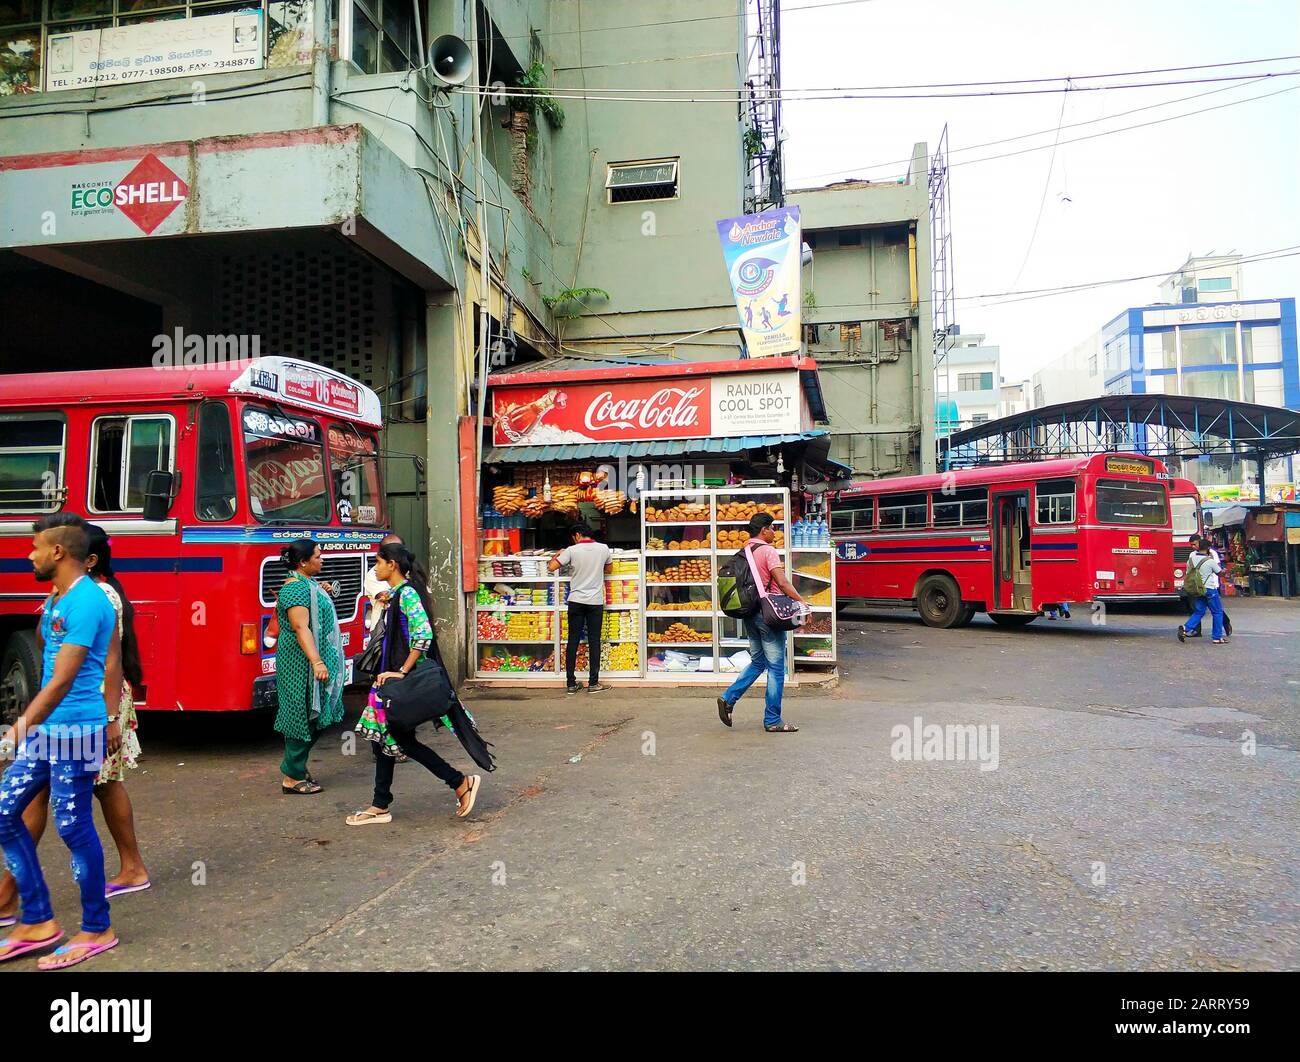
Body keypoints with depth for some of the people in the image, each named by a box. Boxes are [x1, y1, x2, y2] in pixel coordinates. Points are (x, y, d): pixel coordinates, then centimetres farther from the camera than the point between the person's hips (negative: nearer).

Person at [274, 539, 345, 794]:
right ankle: (292, 778, 5)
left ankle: (298, 766, 27)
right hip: (301, 661, -10)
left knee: (313, 716, 15)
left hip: (314, 660, 10)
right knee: (303, 715, -4)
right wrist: (316, 662, -34)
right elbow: (301, 627, -28)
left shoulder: (308, 584, 14)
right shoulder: (296, 588, -18)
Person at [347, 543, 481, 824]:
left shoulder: (407, 593, -16)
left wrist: (402, 672, -23)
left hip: (405, 678, -10)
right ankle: (380, 806, 19)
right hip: (394, 677, 10)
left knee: (400, 739, -4)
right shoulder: (397, 594, 14)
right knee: (383, 737, 11)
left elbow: (424, 636, -26)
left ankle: (461, 783, 3)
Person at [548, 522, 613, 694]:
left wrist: (558, 555, 11)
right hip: (596, 601, 1)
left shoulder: (572, 550, -6)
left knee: (573, 641, 5)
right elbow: (609, 569, 16)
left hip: (576, 601, 0)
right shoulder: (603, 548, 1)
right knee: (594, 642, 4)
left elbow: (551, 567, -8)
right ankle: (593, 683, 6)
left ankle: (571, 684, 7)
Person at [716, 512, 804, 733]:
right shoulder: (768, 551, -12)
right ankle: (772, 721, 6)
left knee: (757, 662, 19)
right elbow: (782, 583, -20)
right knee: (776, 667, 1)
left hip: (749, 613, 8)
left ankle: (728, 699, 8)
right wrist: (801, 602, -14)